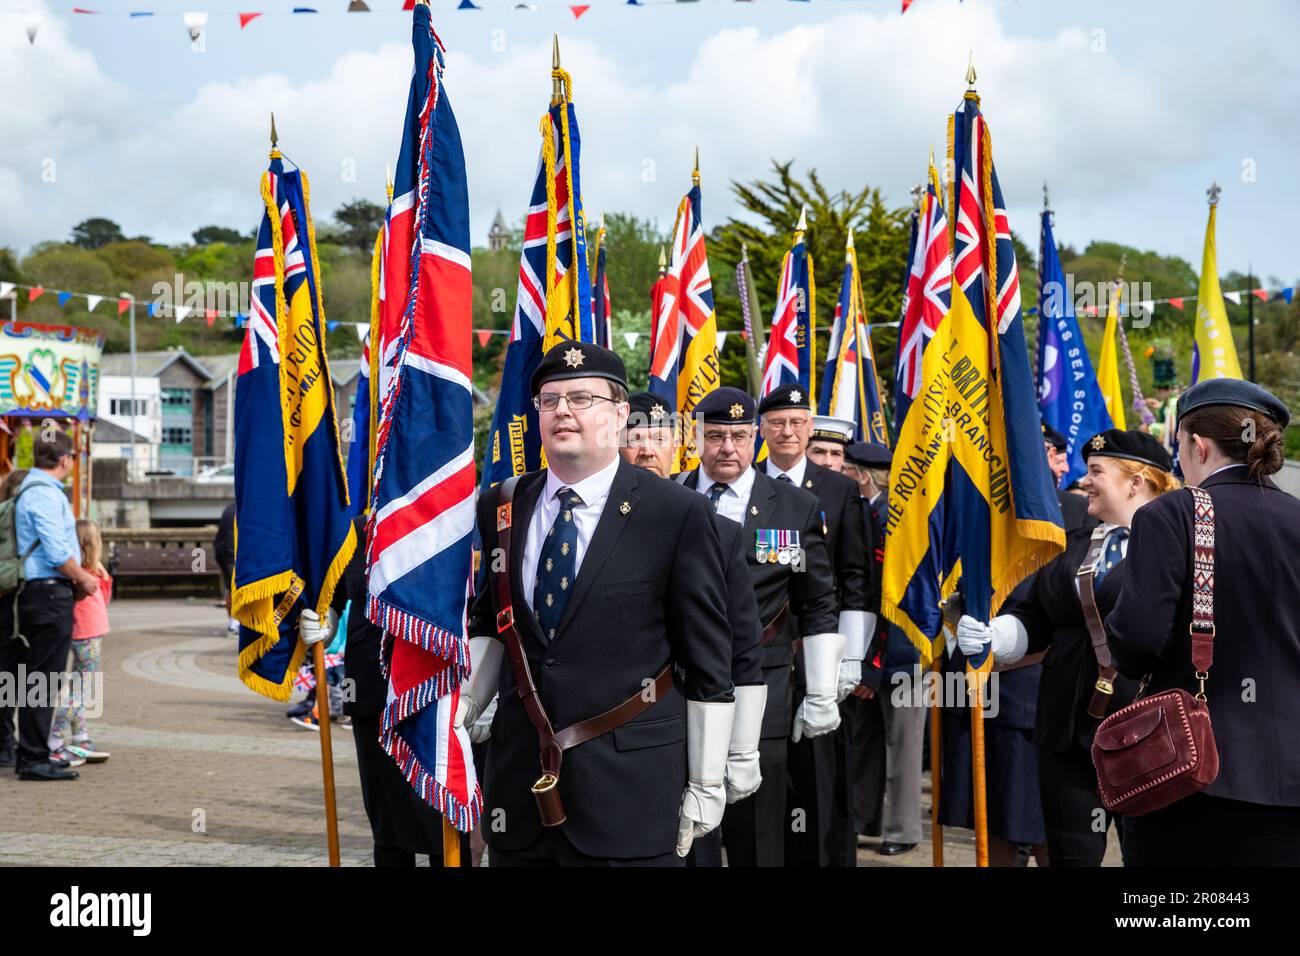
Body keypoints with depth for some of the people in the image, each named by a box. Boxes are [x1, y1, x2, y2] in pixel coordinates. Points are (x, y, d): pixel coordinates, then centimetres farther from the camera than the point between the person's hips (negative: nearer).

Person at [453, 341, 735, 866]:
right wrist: (459, 709, 5)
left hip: (628, 786, -4)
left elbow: (709, 664, -4)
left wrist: (706, 785, -4)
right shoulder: (499, 507, 7)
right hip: (517, 778, 4)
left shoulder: (677, 514, -7)